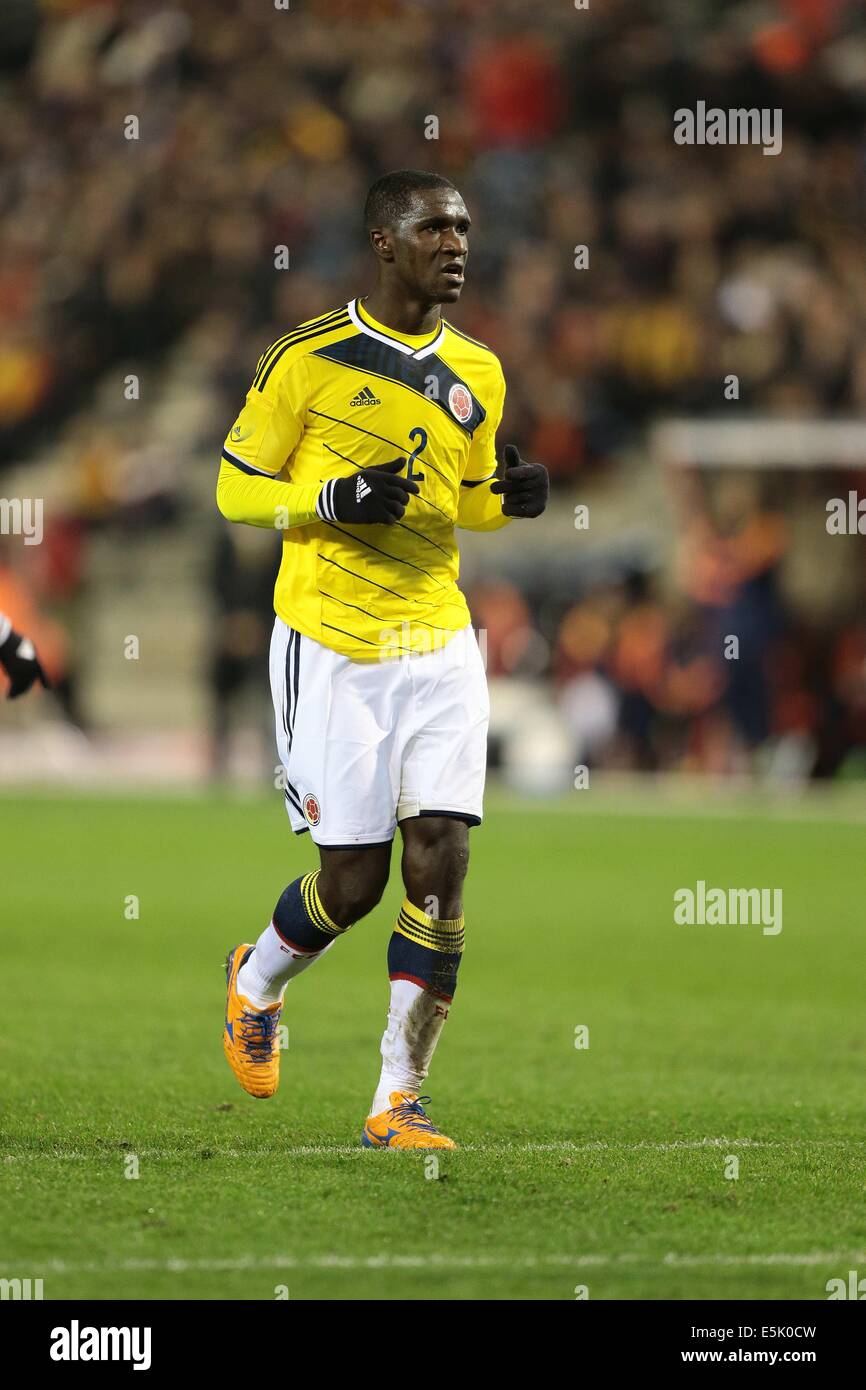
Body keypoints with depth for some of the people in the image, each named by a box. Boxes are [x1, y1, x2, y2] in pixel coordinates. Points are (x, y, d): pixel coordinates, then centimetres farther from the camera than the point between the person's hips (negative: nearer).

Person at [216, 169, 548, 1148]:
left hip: (438, 645, 4)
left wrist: (508, 497, 0)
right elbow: (234, 488, -2)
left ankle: (398, 1099, -1)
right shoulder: (307, 358, -6)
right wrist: (336, 499, -18)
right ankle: (255, 983, 32)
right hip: (330, 648, -4)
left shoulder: (478, 375, 10)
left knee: (440, 861, -8)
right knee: (353, 878, -2)